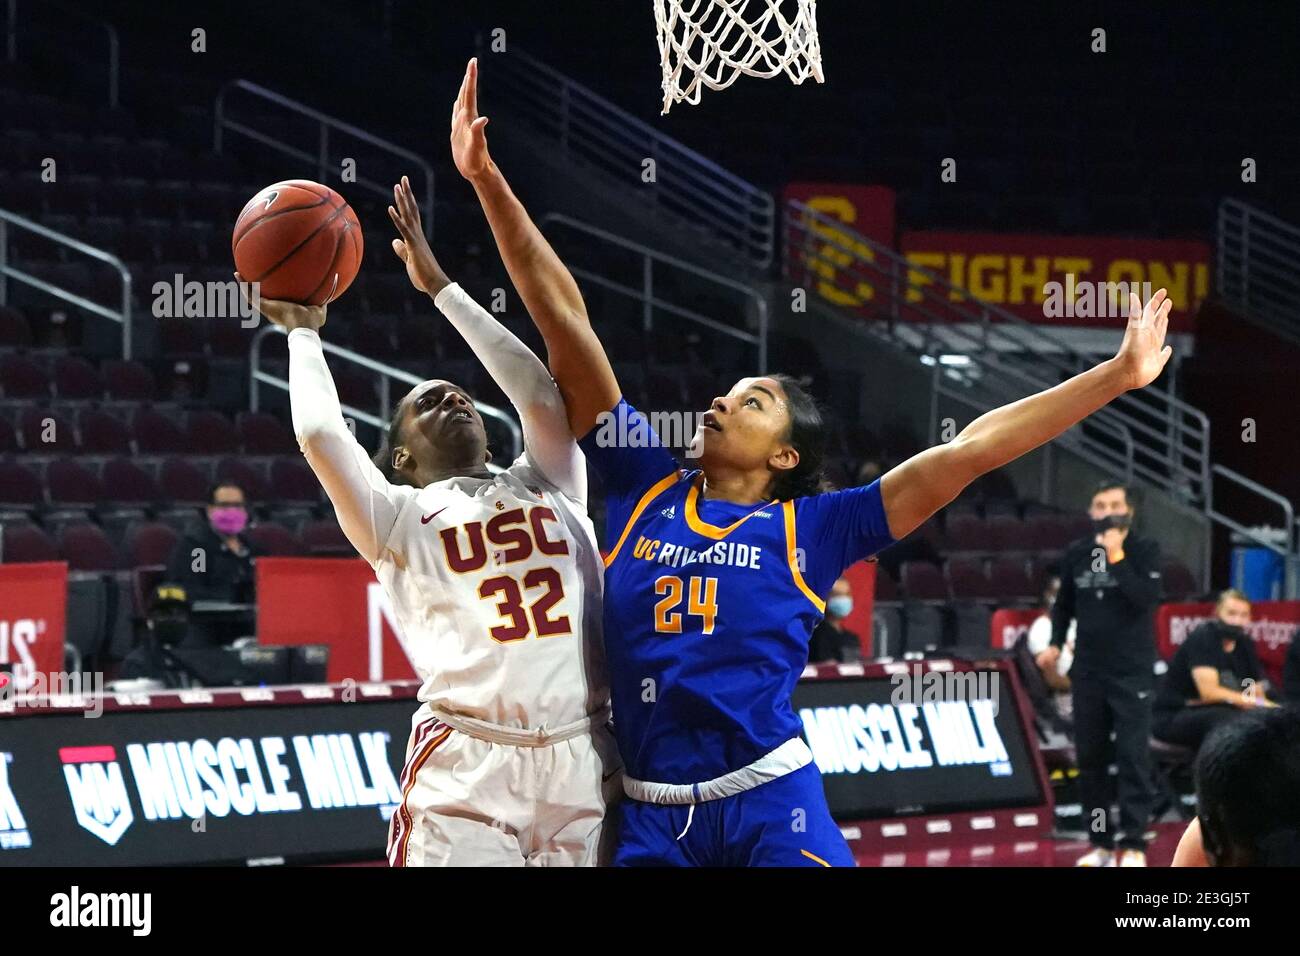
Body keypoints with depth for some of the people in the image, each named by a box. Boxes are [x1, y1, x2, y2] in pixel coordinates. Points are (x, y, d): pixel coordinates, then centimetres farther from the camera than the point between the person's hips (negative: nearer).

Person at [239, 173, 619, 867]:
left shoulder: (549, 487, 21)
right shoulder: (400, 520, 11)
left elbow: (541, 392, 10)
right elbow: (319, 433, 0)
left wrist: (441, 288, 18)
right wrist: (303, 333, 18)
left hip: (581, 764, 4)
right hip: (465, 776, -4)